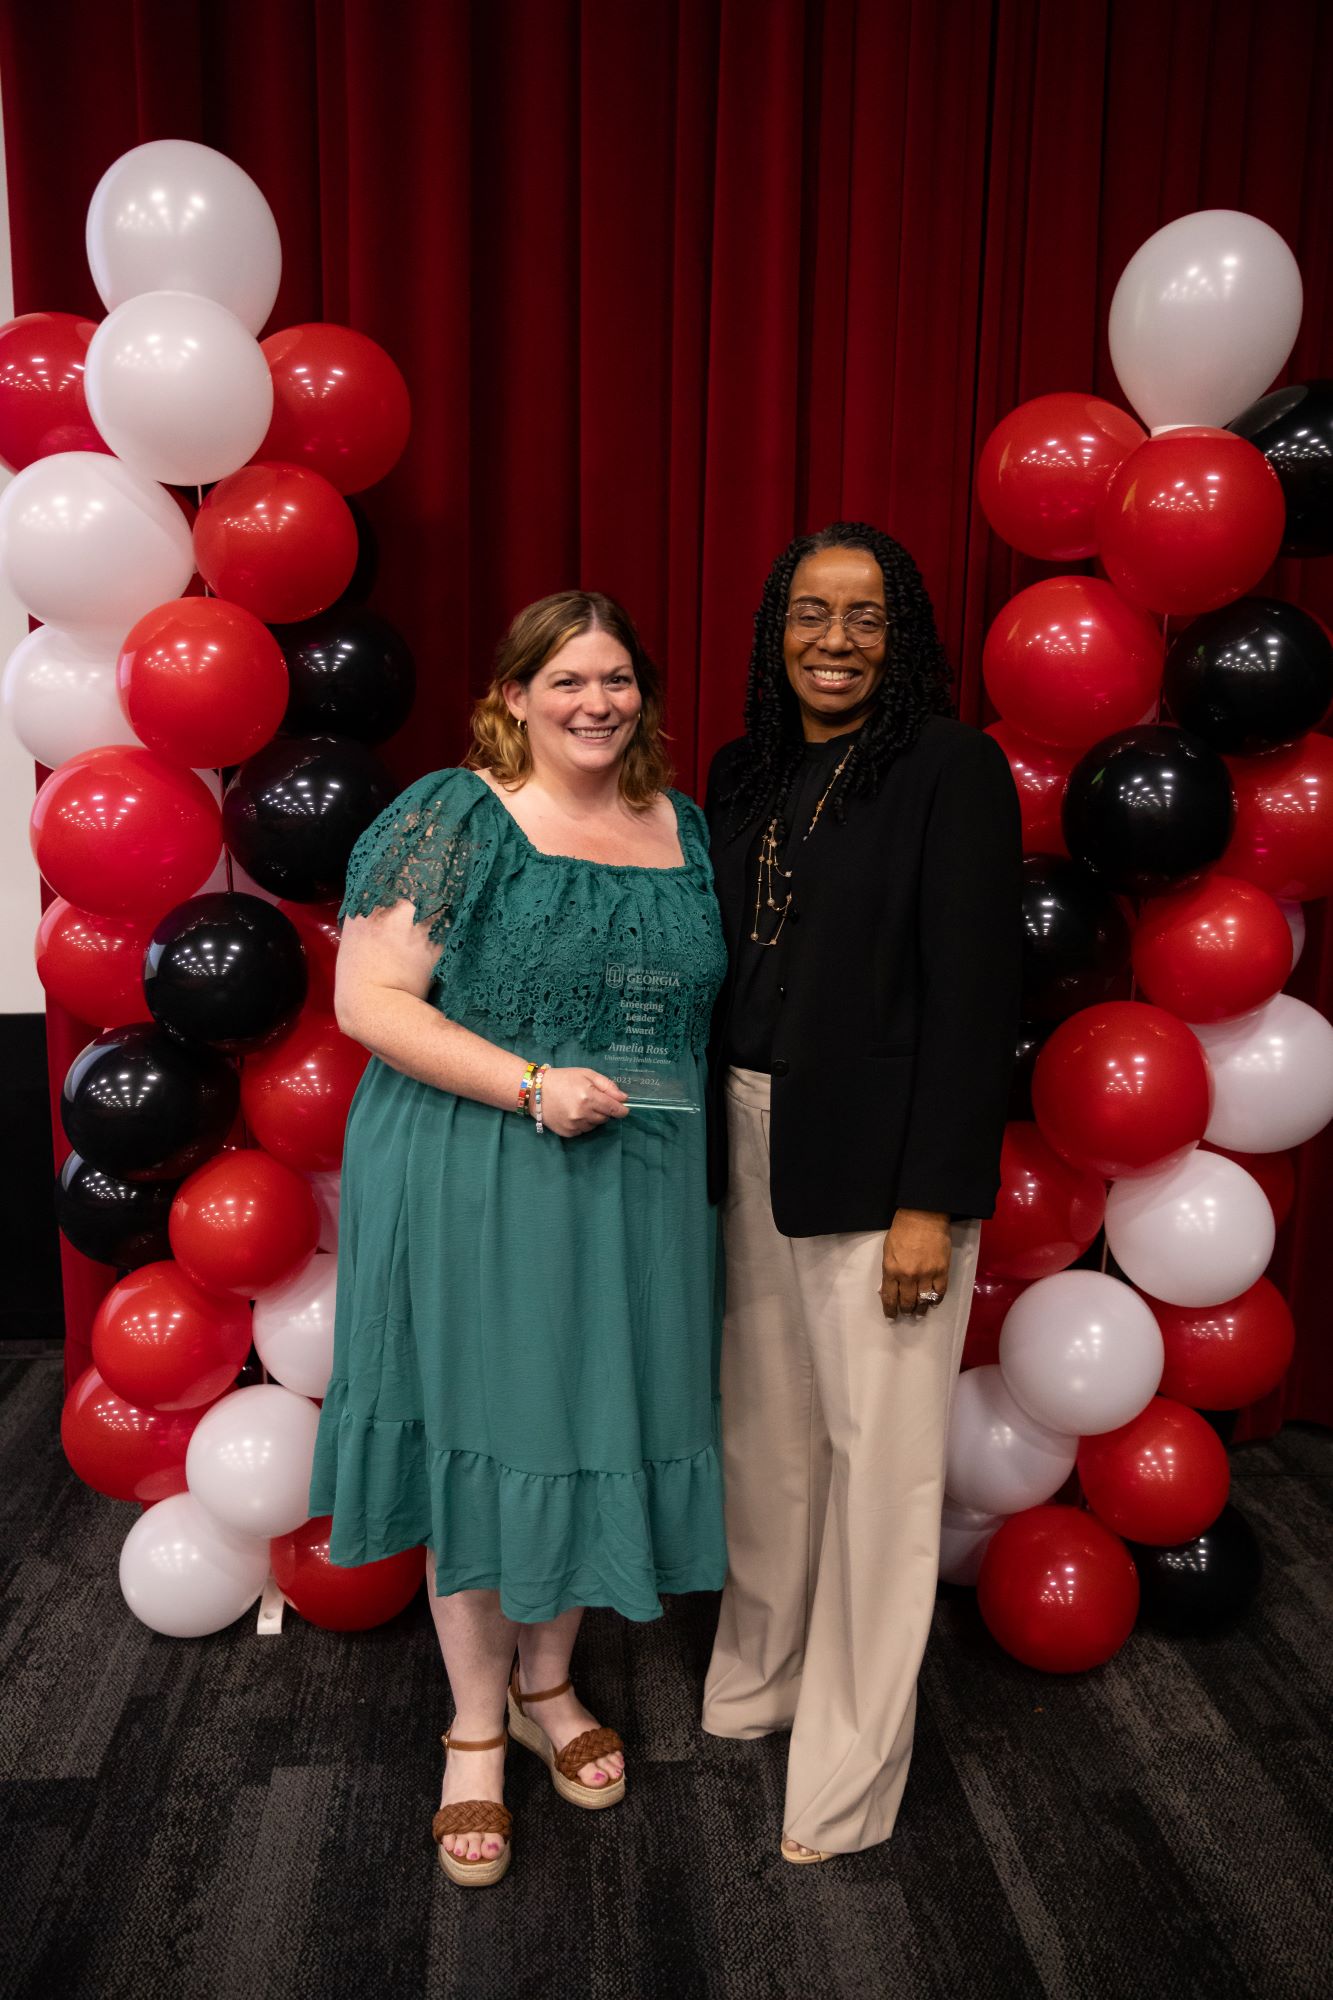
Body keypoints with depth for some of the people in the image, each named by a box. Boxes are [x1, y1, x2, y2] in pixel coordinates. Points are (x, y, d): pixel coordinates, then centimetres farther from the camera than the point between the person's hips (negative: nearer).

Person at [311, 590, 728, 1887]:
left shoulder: (684, 828, 9)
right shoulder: (452, 818, -8)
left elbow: (709, 1002, 17)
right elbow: (369, 1001, -13)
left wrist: (708, 1127, 3)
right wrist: (531, 1085, -22)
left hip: (637, 1191, 5)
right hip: (475, 1188, -5)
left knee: (597, 1424, 15)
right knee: (481, 1435, 7)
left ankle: (548, 1684, 39)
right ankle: (475, 1728, 30)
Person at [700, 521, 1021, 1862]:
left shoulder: (953, 770, -9)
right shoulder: (745, 775, 9)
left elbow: (973, 996, -13)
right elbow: (714, 966, 12)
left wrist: (929, 1201, -16)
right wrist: (703, 1139, 8)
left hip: (877, 1158, -6)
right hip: (752, 1147, 6)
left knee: (876, 1448, 5)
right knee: (763, 1423, 17)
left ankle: (851, 1765, 24)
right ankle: (758, 1676, 40)